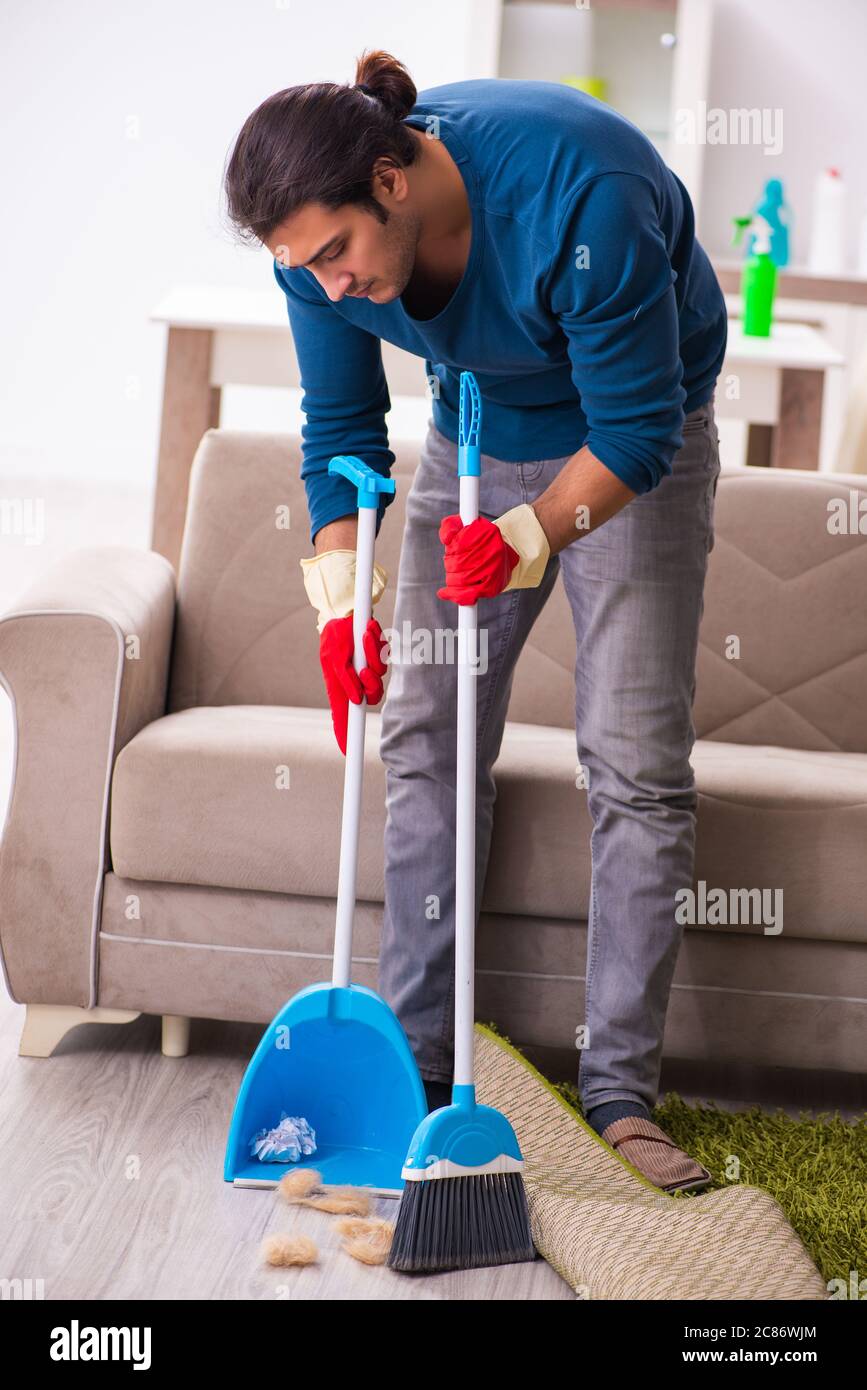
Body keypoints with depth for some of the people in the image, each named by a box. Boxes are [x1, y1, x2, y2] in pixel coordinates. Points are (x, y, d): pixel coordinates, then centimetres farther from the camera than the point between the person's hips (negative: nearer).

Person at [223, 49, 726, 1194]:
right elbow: (342, 427, -7)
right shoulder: (323, 233, -20)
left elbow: (637, 431, -28)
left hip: (634, 450, -4)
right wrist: (342, 604, -17)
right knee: (425, 740, -2)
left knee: (637, 763, -10)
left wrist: (527, 538, -41)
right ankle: (414, 1056, 6)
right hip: (477, 433, 5)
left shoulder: (579, 197, -37)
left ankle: (618, 1091, -5)